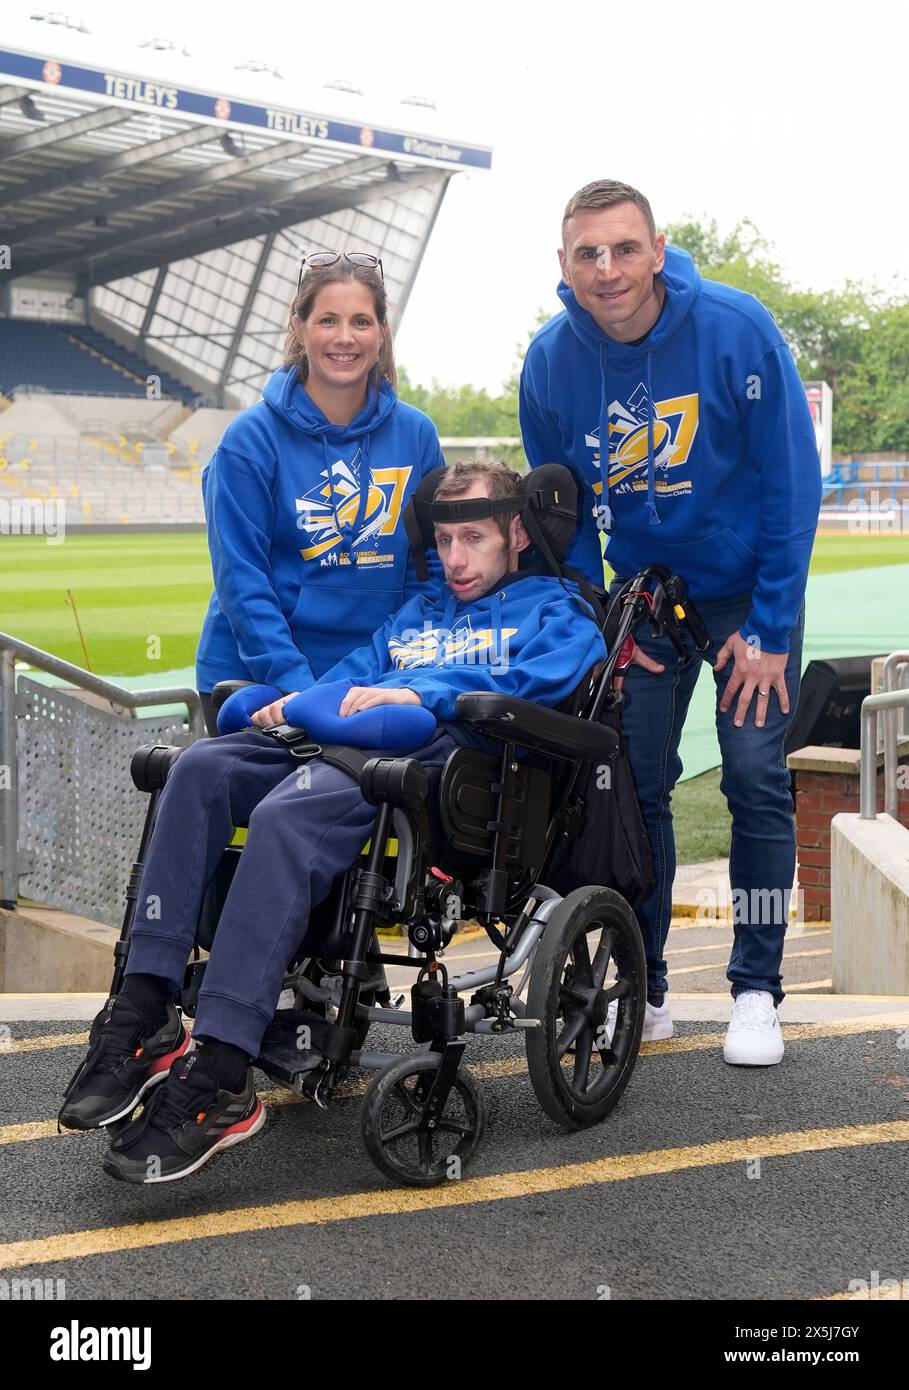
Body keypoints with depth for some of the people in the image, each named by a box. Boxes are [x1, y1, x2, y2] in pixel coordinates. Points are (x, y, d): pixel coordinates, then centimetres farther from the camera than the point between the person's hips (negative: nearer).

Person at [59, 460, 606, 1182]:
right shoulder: (417, 611, 40)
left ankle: (216, 1080, -42)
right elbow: (351, 673, 29)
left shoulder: (554, 609, 19)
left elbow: (543, 674, -3)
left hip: (451, 752, -7)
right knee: (202, 765, -22)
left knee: (288, 813, -35)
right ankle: (143, 1012, -28)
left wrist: (420, 692, -15)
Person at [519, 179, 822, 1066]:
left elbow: (791, 483, -16)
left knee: (756, 778, -8)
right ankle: (643, 988, 14)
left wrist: (769, 630, -16)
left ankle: (756, 991, 5)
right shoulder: (551, 362, -13)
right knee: (633, 783, 1)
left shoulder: (735, 328, -22)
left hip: (747, 588, -2)